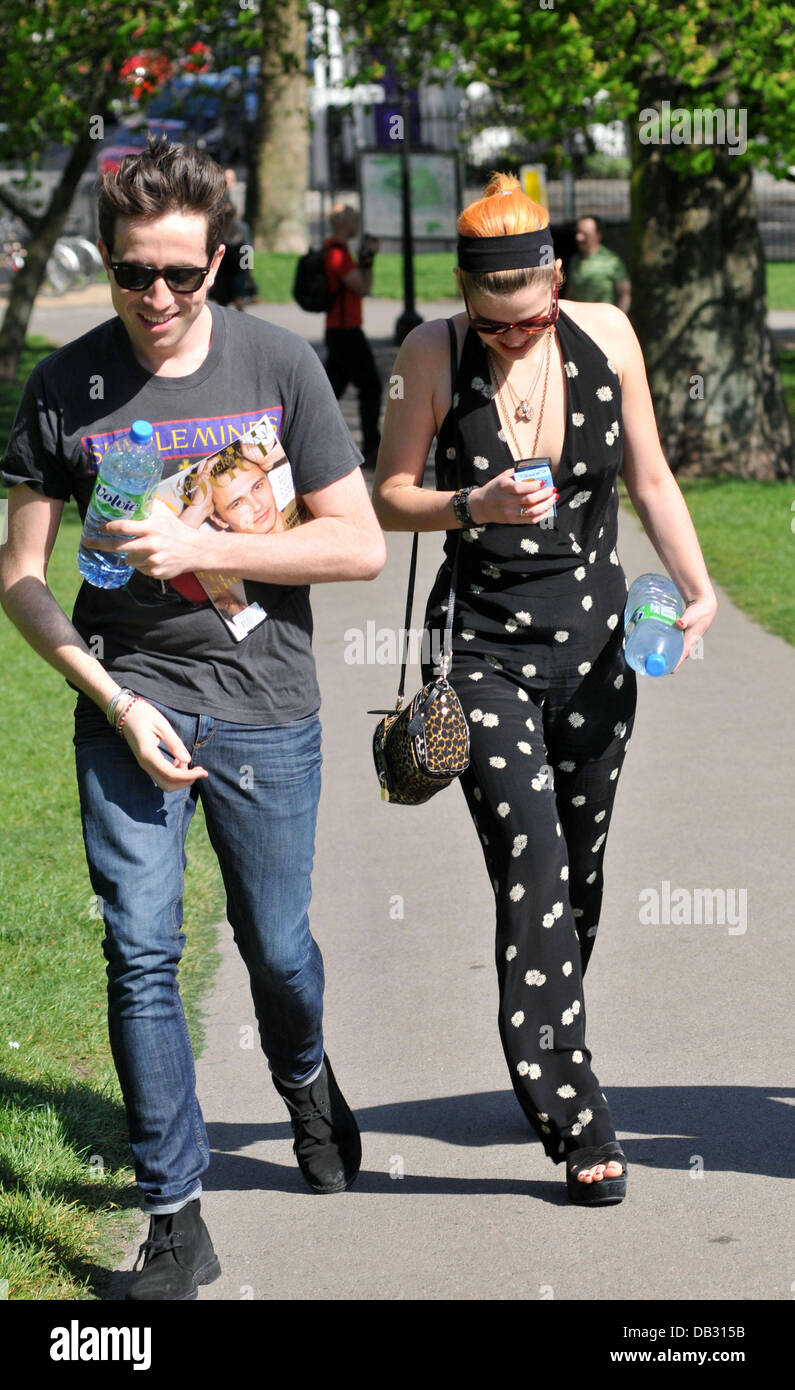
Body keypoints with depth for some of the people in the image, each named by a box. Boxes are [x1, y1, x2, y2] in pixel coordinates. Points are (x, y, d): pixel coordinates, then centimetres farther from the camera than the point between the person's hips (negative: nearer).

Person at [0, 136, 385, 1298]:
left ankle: (305, 1079, 46)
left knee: (277, 948, 11)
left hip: (266, 704, 0)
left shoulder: (278, 365, -4)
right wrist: (114, 702, -10)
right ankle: (175, 1218, 4)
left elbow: (360, 545, -5)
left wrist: (201, 548, -16)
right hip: (128, 699, 0)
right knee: (142, 957, -5)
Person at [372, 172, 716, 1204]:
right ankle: (579, 1125, -12)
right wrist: (472, 507, -21)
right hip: (485, 644, -3)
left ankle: (543, 1061, 29)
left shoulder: (606, 338, -2)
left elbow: (649, 478, 5)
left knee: (580, 877, 10)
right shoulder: (433, 354, -9)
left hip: (595, 637, 3)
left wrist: (697, 587, -7)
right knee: (534, 872, -13)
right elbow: (391, 497, -2)